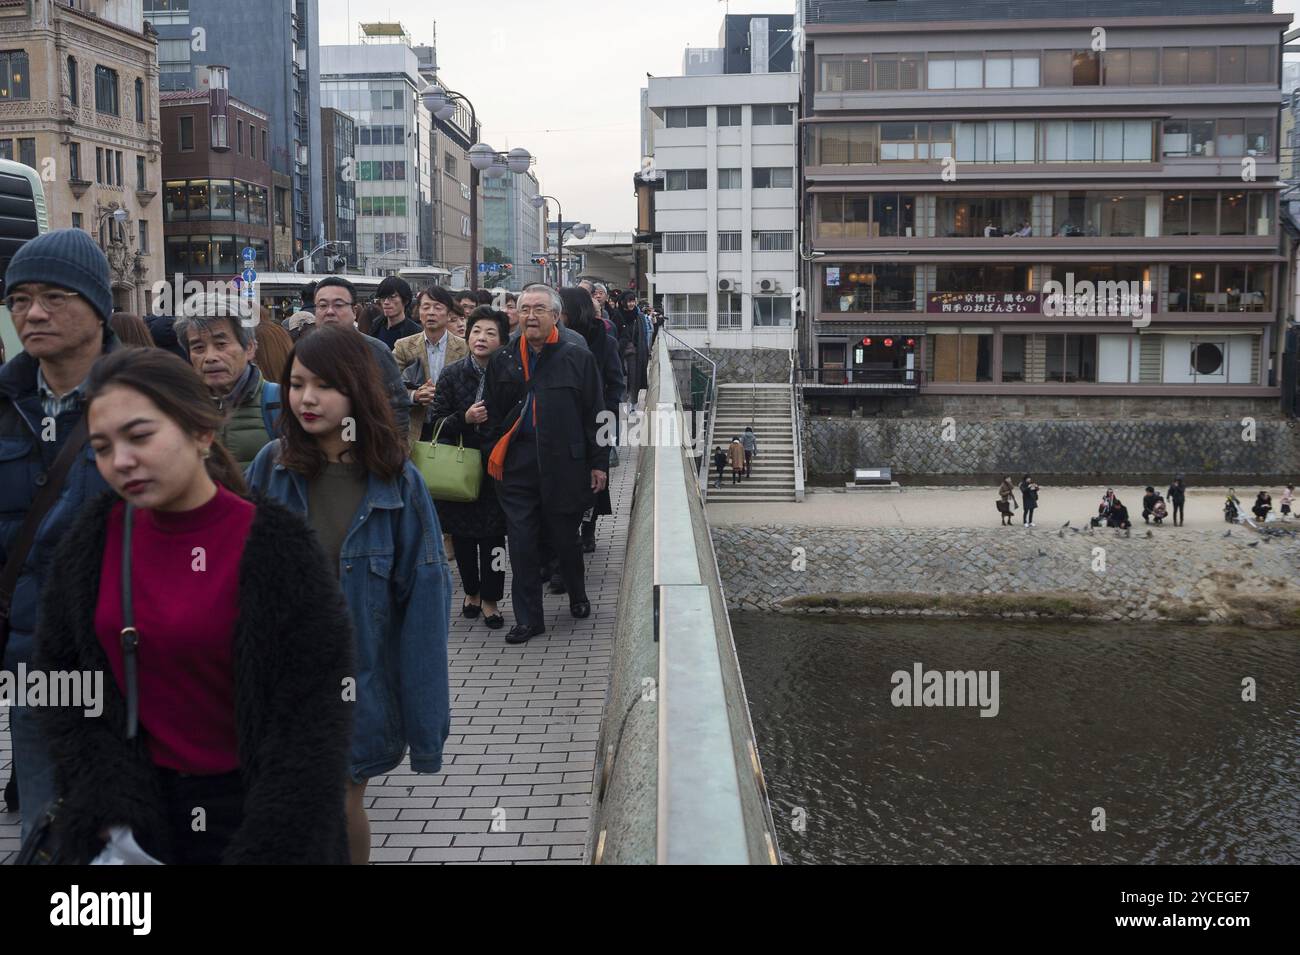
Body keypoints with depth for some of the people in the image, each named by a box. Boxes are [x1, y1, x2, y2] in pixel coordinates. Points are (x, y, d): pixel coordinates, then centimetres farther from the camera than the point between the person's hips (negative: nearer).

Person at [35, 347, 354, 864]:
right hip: (137, 800, 4)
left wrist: (270, 849, -22)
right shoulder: (94, 540, -4)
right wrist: (101, 802, -9)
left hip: (248, 805, -3)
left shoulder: (273, 548, -17)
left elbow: (312, 722, -17)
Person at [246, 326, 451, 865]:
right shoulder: (270, 468, -5)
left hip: (360, 680, -1)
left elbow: (423, 599, -8)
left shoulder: (396, 482, -10)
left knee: (344, 806, 9)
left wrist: (423, 718, -9)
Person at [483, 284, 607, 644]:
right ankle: (528, 619, 12)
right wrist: (493, 460, 3)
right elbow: (492, 415, 9)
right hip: (517, 463, 2)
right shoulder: (502, 360, 7)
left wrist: (598, 463, -2)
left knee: (565, 537, 11)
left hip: (564, 462, -2)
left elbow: (594, 413, 1)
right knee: (521, 543, 2)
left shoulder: (578, 358, 0)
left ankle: (577, 596, 37)